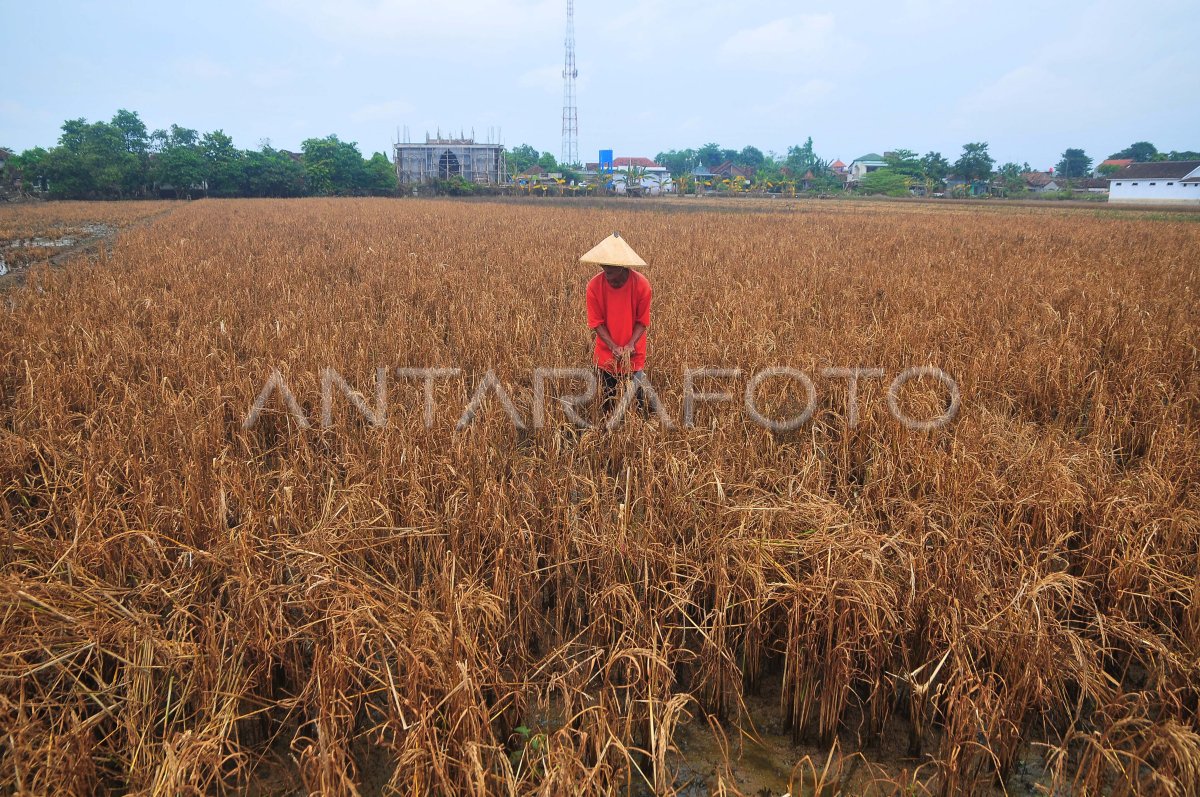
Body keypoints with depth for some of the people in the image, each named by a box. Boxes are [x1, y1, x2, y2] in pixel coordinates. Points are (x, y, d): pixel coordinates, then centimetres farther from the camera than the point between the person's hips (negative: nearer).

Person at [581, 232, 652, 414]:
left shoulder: (641, 285, -18)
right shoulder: (594, 285, -15)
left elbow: (642, 321, -9)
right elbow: (596, 322, -10)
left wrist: (631, 344, -24)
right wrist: (614, 346, -22)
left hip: (634, 355, -1)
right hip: (607, 354, 1)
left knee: (636, 398, 6)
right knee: (607, 399, 11)